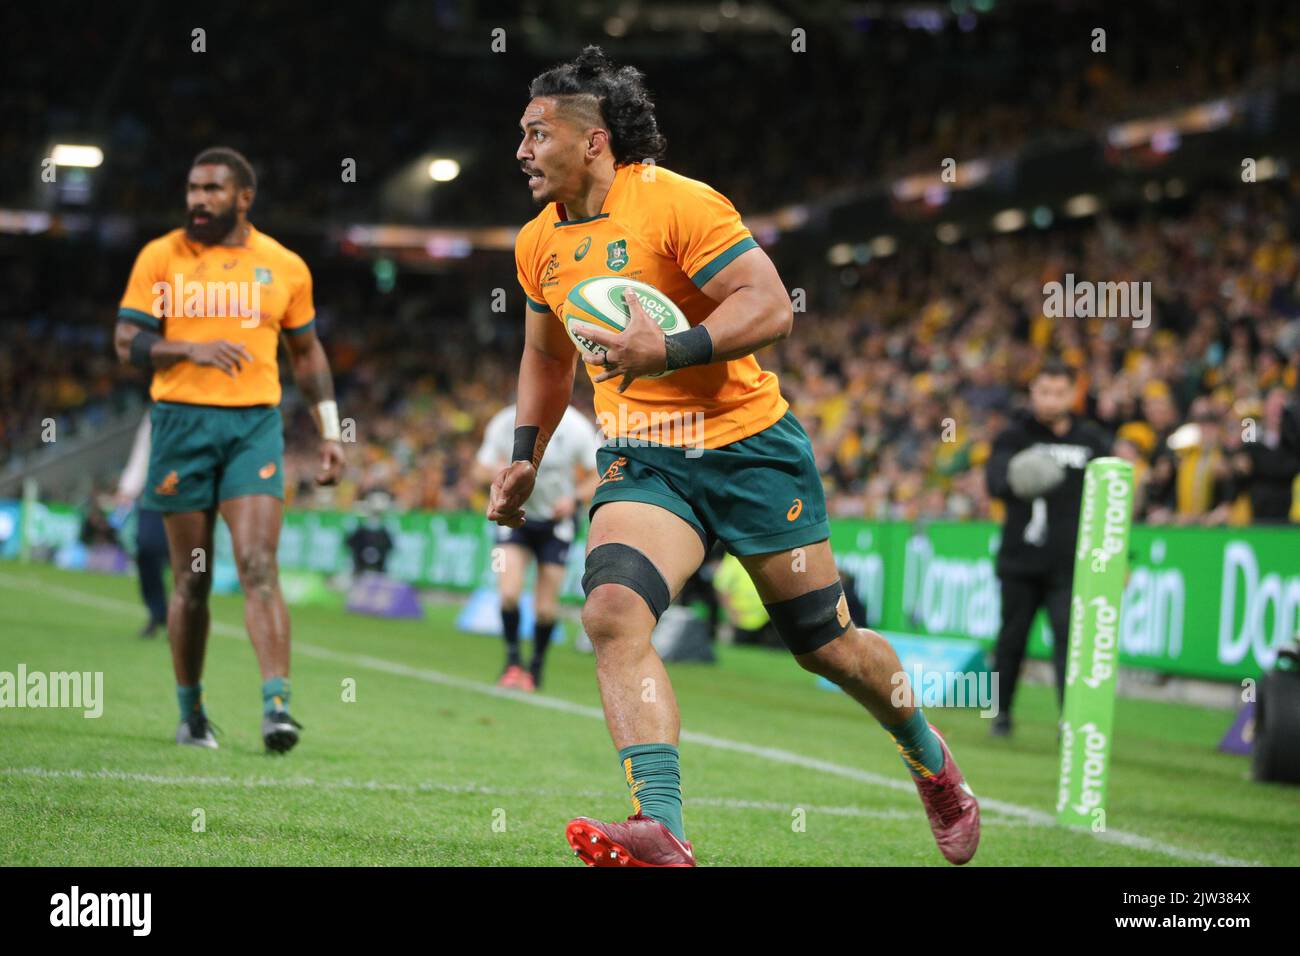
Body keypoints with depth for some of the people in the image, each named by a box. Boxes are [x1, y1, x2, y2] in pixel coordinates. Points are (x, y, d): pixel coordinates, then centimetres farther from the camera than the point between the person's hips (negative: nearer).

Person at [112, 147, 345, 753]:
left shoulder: (284, 267, 7)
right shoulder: (160, 258, 3)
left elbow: (307, 353, 17)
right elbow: (127, 342, -1)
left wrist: (330, 432, 11)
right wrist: (193, 349, -18)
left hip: (255, 426, 0)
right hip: (181, 423, 0)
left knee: (259, 568, -14)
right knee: (191, 580, 5)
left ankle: (276, 704, -19)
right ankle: (191, 713, 18)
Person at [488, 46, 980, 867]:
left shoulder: (677, 203, -13)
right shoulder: (539, 245, 8)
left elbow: (771, 306, -20)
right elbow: (547, 355, 26)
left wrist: (667, 351, -29)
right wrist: (525, 460, 20)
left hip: (748, 445, -5)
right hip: (639, 461, 5)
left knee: (826, 644, 6)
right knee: (612, 612, -24)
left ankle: (932, 761, 36)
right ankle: (663, 832, -31)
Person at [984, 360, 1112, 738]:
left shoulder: (1092, 440, 6)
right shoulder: (1015, 435, 1)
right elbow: (995, 479, -18)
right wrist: (1015, 480, -42)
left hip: (1069, 564, 0)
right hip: (1020, 560, 0)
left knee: (1069, 637, -12)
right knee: (1011, 638, 9)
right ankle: (1001, 713, 26)